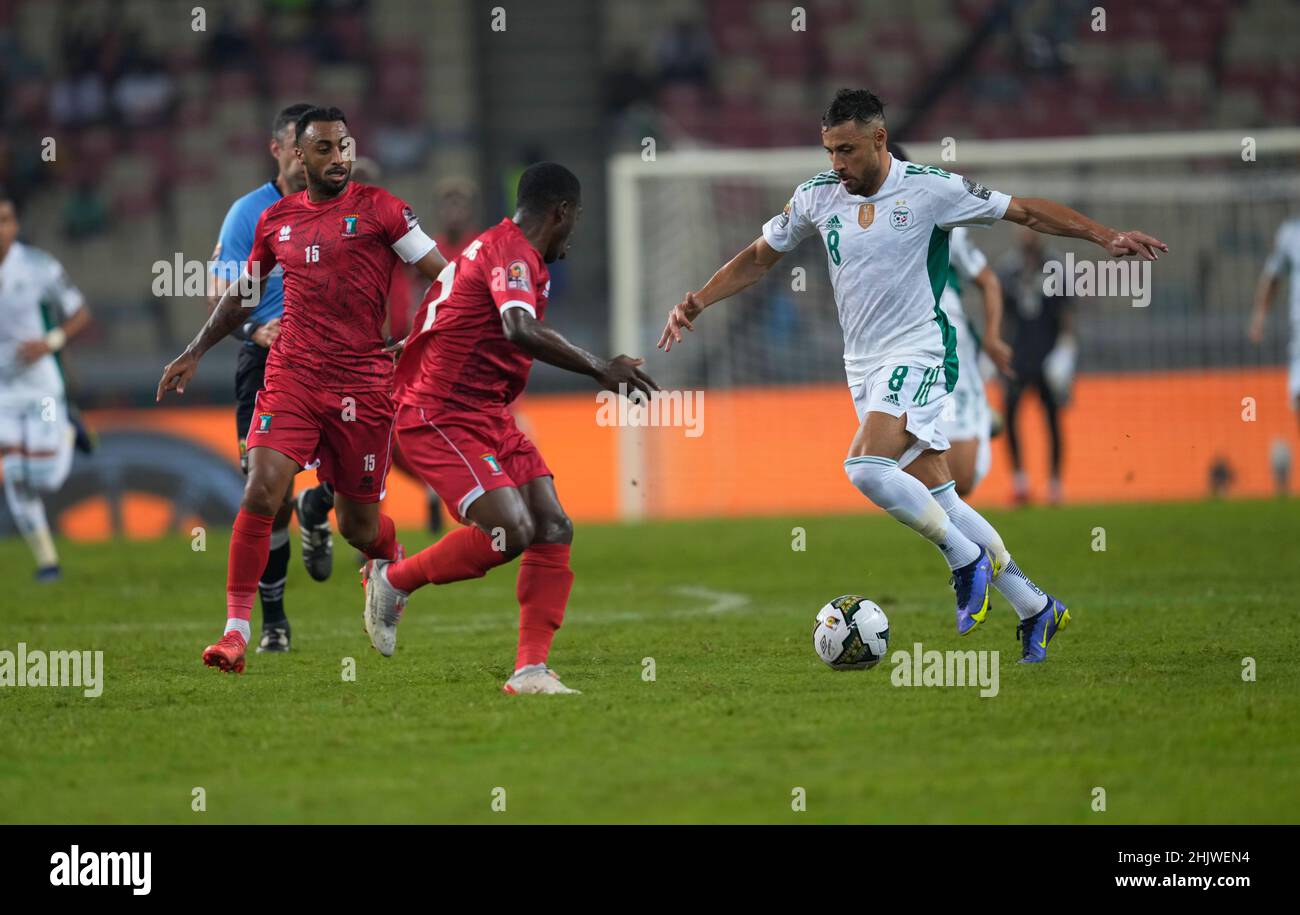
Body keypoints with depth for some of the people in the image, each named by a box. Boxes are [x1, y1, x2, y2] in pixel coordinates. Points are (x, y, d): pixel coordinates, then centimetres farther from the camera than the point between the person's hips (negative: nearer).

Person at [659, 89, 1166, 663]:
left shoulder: (930, 189, -10)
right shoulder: (817, 197, 5)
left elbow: (1026, 211, -4)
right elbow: (758, 258, 17)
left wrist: (1104, 237, -11)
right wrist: (697, 303, 6)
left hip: (917, 354, -6)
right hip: (864, 367, 6)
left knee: (866, 469, -27)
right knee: (937, 499, 5)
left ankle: (966, 558, -8)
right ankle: (1035, 608, 15)